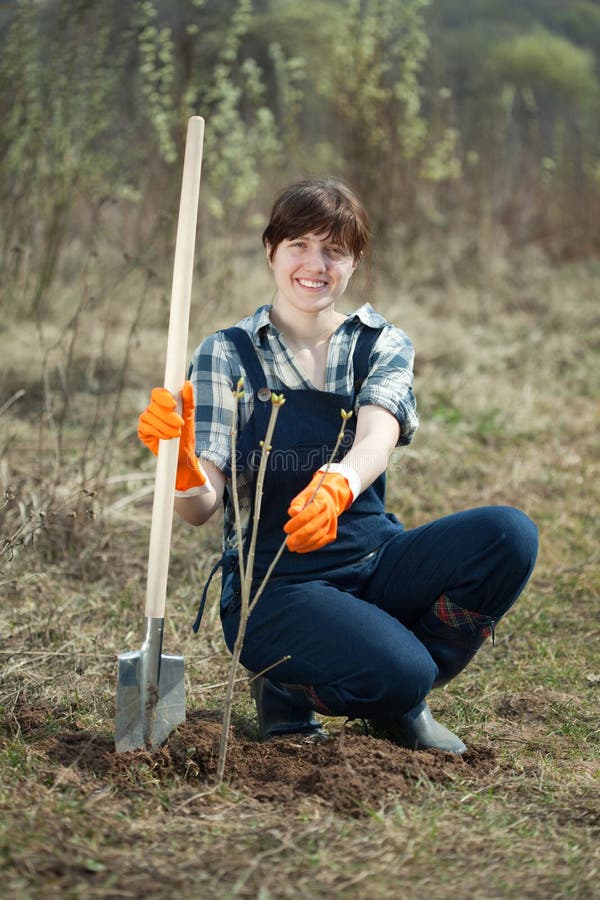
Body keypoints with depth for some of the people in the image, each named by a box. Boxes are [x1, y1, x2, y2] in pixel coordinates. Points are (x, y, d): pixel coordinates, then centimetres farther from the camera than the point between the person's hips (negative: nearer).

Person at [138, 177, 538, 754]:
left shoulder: (382, 346, 4)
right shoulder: (227, 356, -2)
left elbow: (378, 435, -19)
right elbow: (201, 507, -11)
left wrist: (337, 487, -43)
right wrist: (182, 465, -36)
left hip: (374, 560, 4)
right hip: (275, 582, -4)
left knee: (506, 534, -23)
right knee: (397, 673, -32)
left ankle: (397, 701, -1)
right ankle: (288, 686, 2)